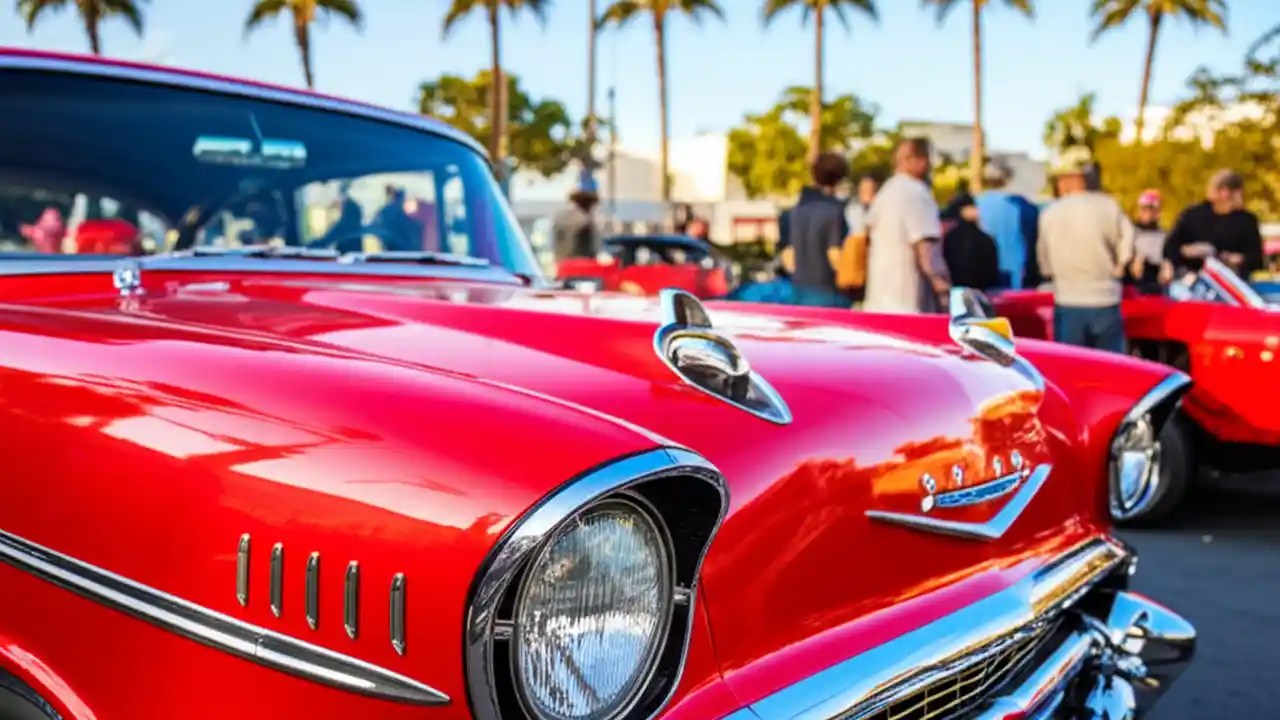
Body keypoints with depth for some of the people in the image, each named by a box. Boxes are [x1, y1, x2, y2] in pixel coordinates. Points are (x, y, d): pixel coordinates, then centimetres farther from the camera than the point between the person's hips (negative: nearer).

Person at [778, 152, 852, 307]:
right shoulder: (834, 209, -12)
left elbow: (787, 252, 10)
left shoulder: (795, 210, 7)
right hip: (829, 293, -6)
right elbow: (835, 255, -15)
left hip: (799, 290, 6)